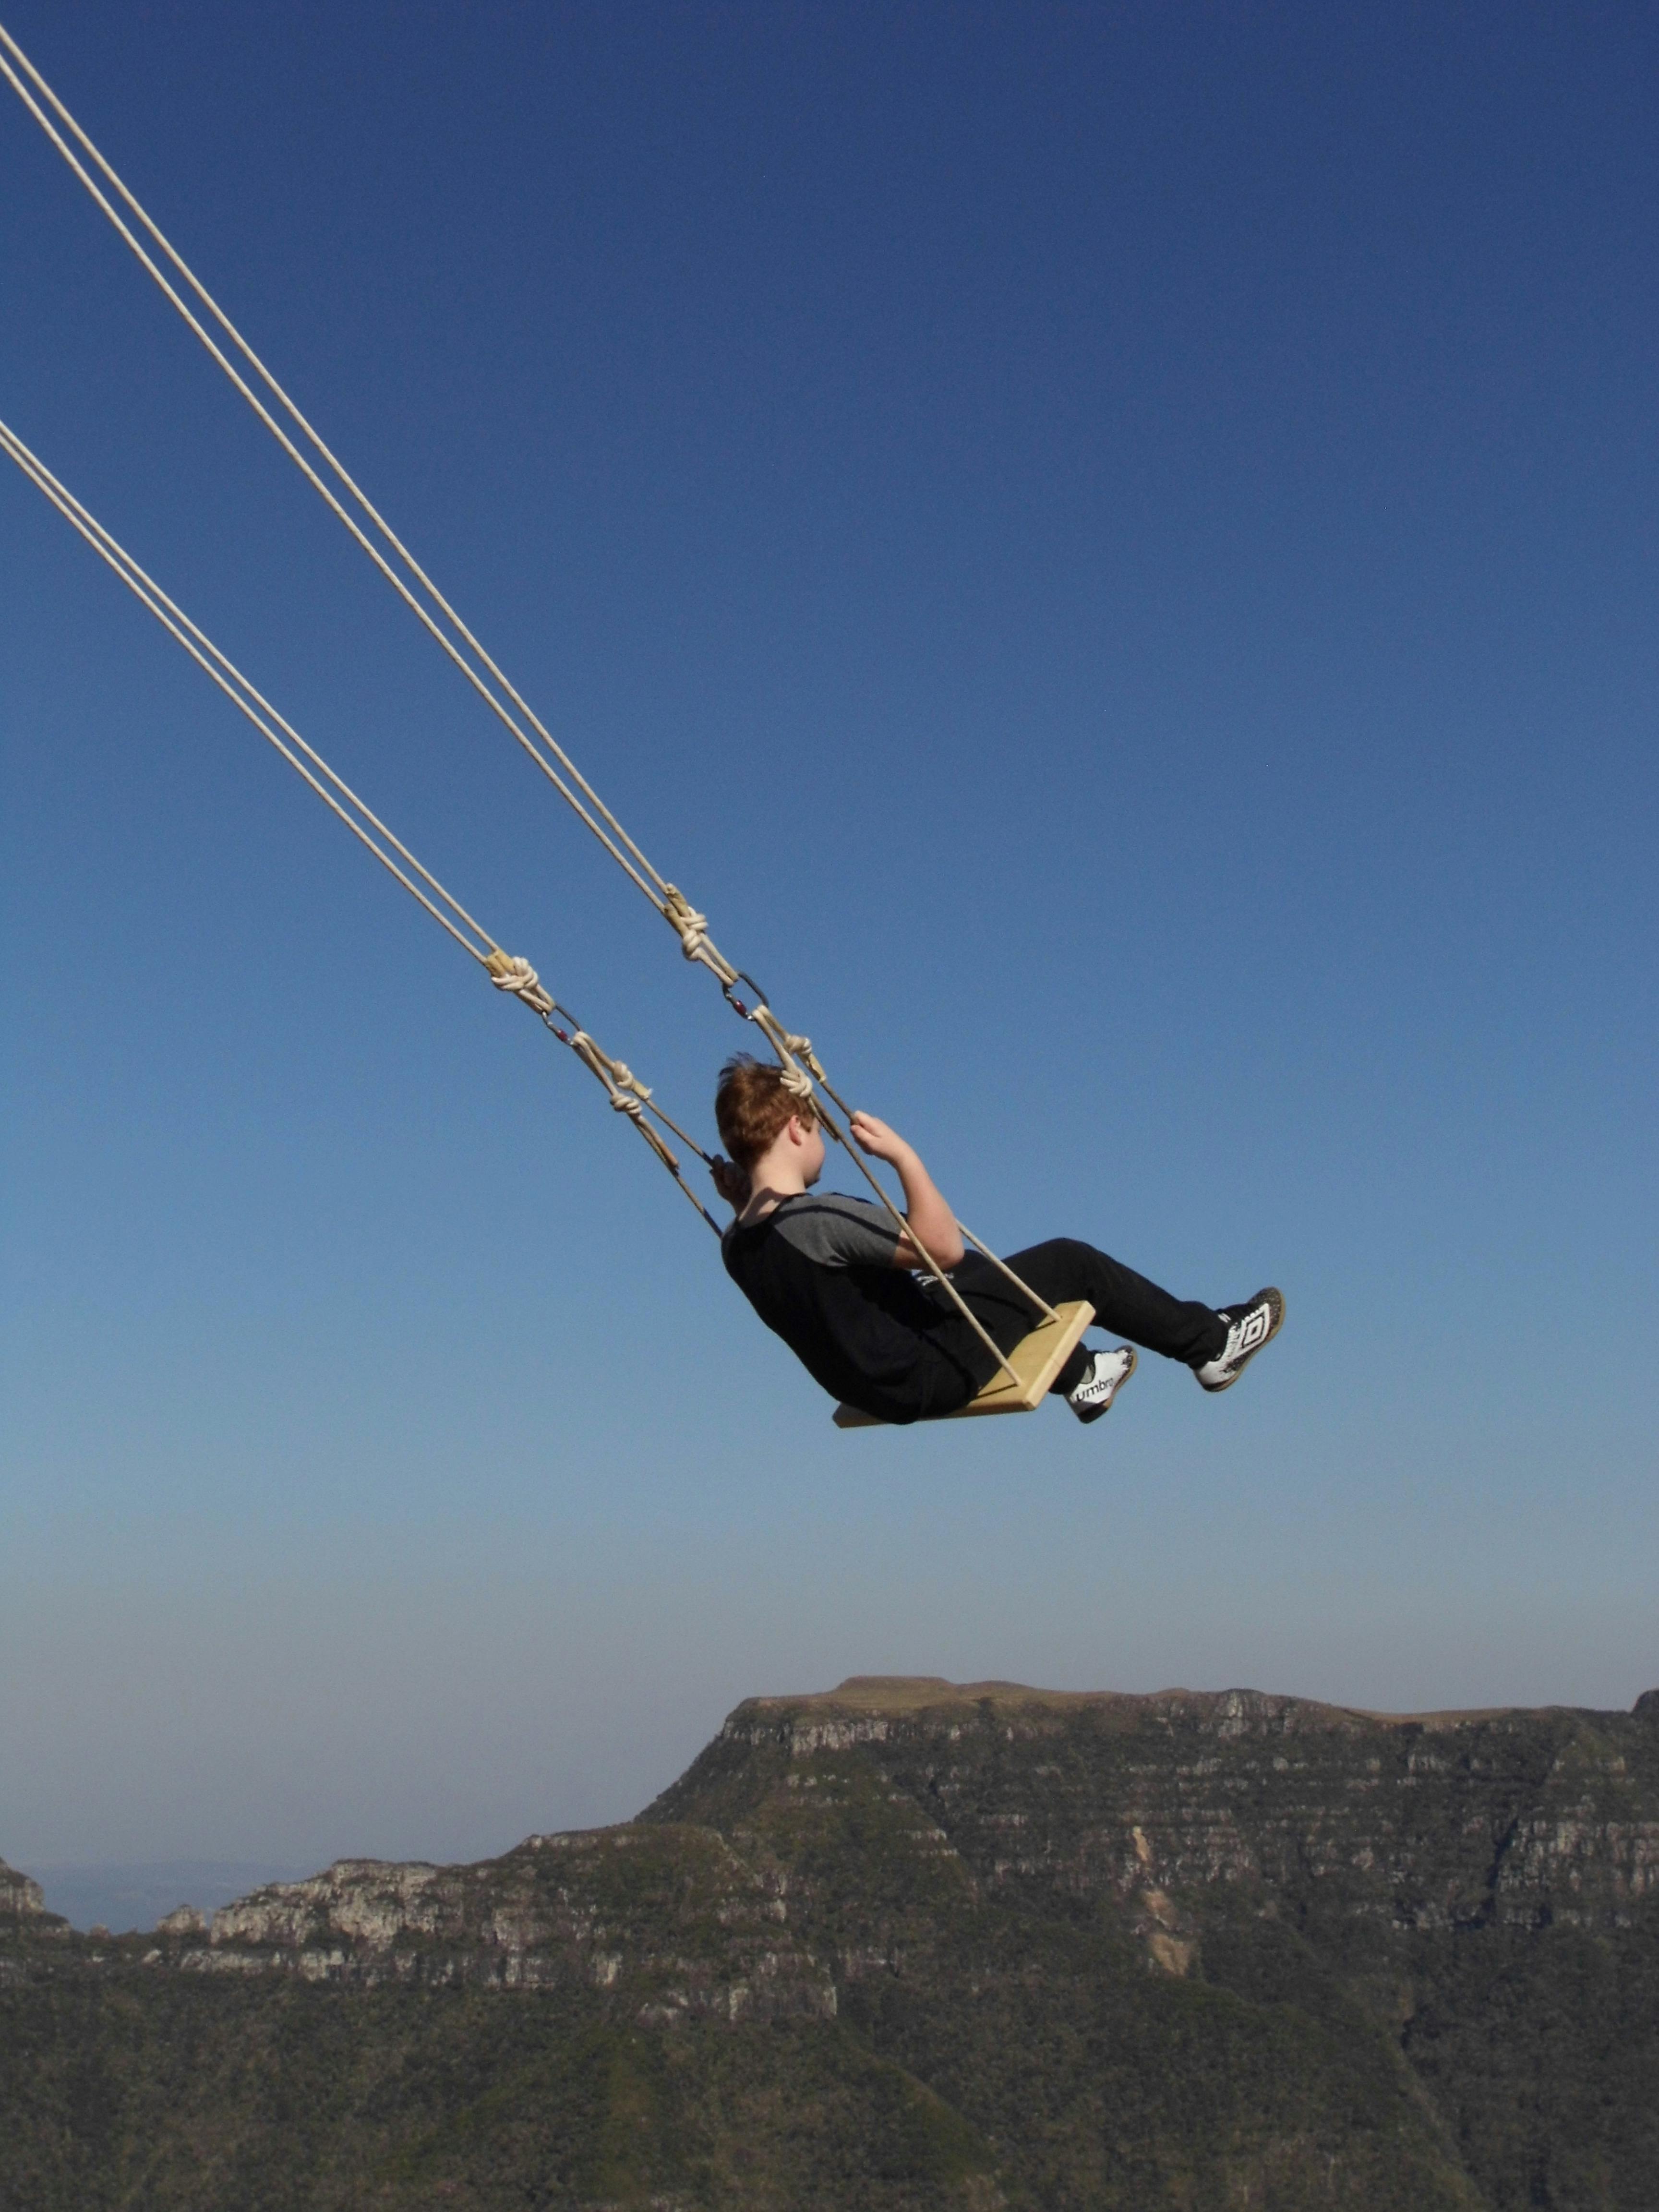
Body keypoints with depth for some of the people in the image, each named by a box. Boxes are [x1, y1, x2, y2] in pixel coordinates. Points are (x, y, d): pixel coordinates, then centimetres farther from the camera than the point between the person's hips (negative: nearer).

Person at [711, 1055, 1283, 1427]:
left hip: (876, 1385, 9)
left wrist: (739, 1203, 9)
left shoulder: (735, 1249, -5)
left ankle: (1080, 1376, 48)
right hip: (929, 1377, -9)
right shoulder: (820, 1219, -32)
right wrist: (903, 1155, -26)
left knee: (978, 1273, 32)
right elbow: (944, 1248, -27)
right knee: (1068, 1262, 3)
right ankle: (1212, 1343, 20)